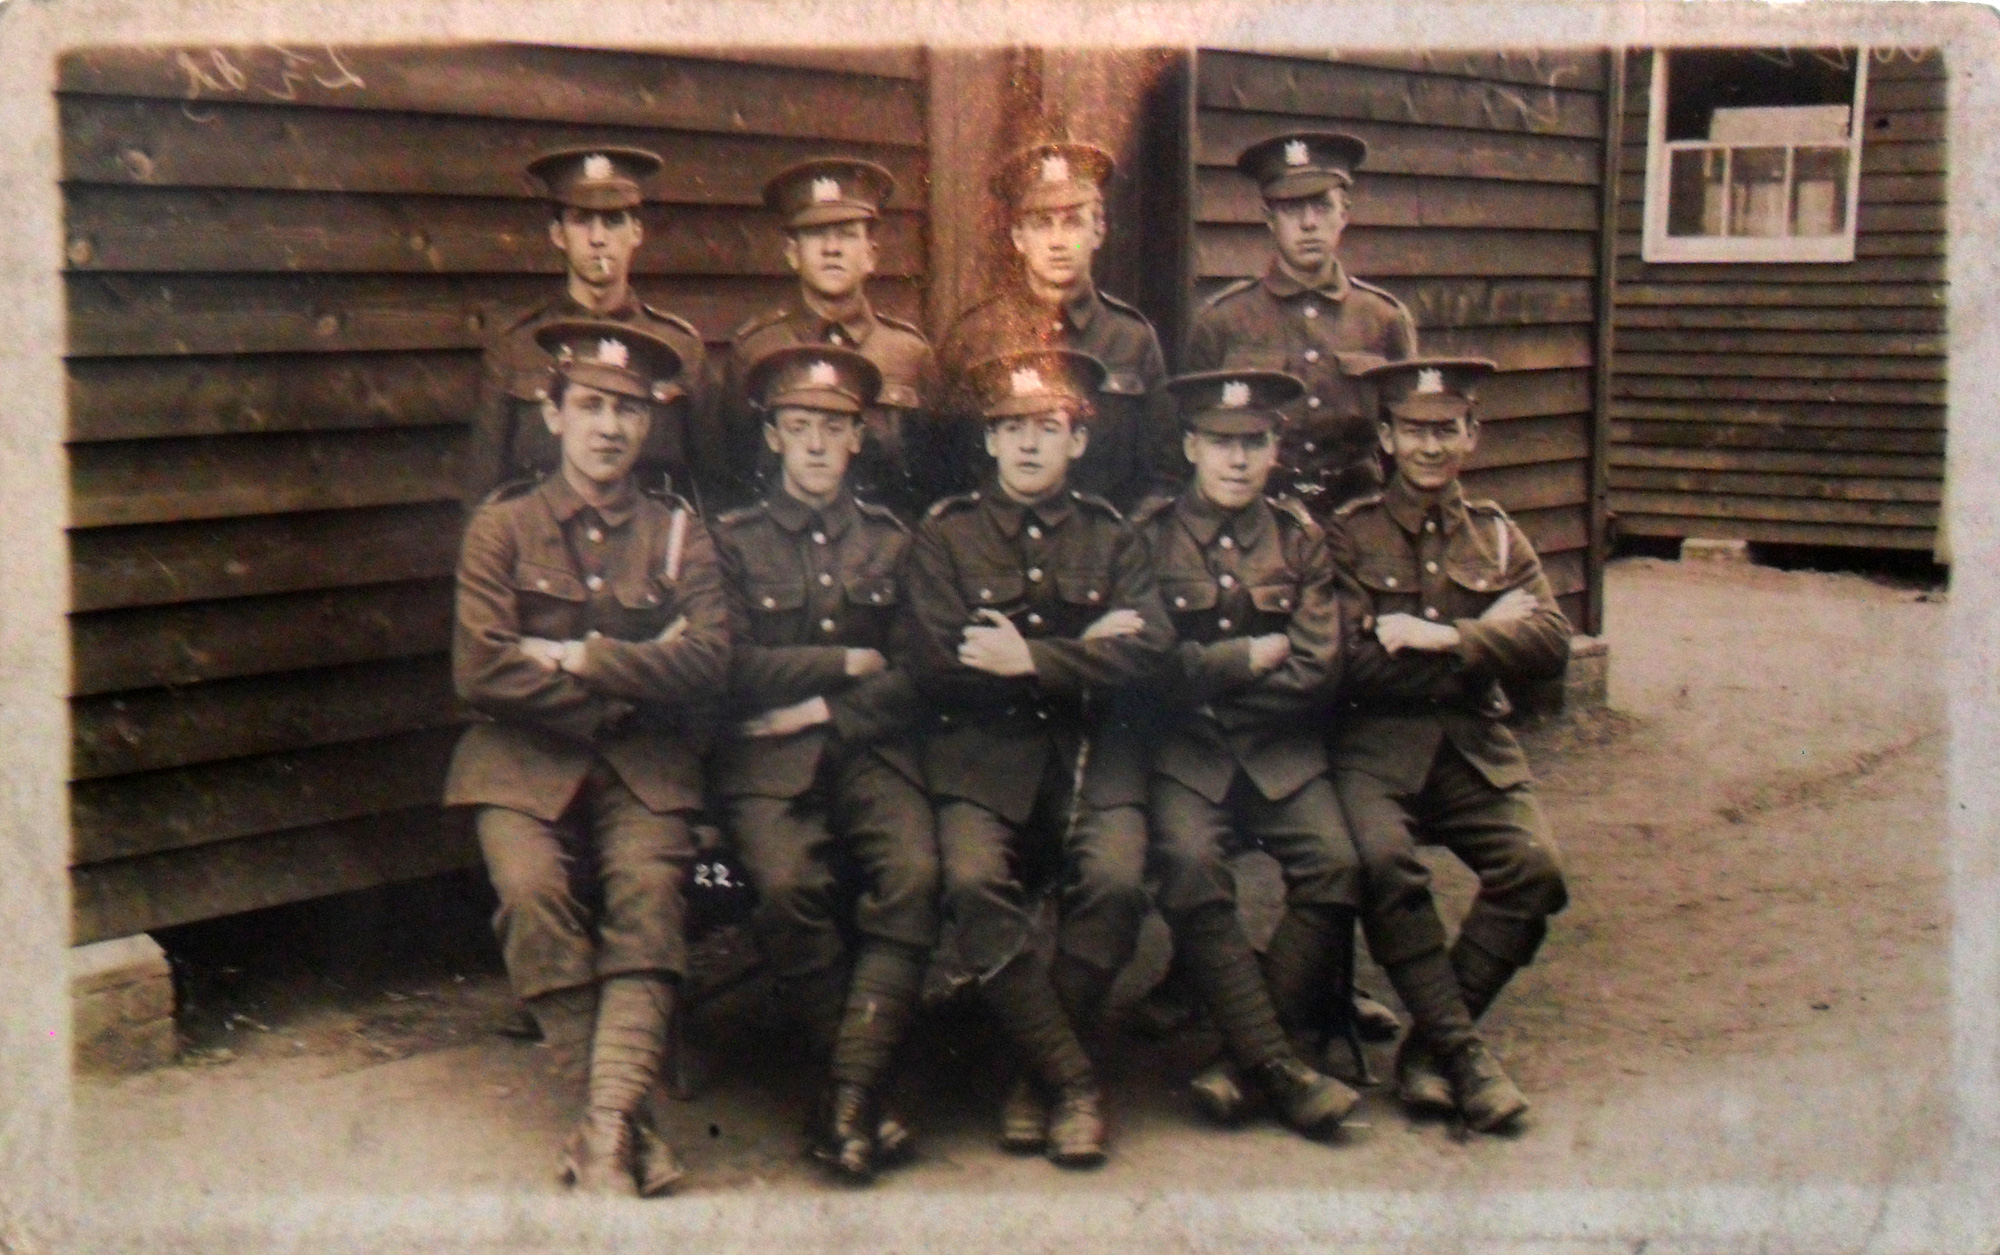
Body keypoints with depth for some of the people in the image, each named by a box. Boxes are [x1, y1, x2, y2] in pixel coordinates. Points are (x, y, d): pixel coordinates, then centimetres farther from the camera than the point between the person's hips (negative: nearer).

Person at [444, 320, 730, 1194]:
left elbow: (709, 659, -6)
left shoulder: (678, 532, 11)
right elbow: (481, 673, -8)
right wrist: (633, 677, -7)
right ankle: (618, 1113, -18)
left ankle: (607, 1132, -30)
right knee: (532, 888, -29)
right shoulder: (502, 527, 6)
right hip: (525, 763, -1)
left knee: (648, 887, -28)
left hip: (644, 768, 1)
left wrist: (579, 659, -12)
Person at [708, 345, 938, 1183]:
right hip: (768, 759, -2)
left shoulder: (890, 540, 18)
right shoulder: (733, 539, 12)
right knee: (788, 885, -31)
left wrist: (824, 710, -3)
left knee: (915, 875, -28)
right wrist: (849, 661, 0)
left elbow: (918, 678, 10)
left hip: (868, 747, 2)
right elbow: (733, 670, -1)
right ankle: (856, 1082, -15)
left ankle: (850, 1096, -25)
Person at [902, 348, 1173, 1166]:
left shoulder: (1111, 537, 16)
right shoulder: (944, 535, 11)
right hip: (984, 757, -1)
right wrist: (1084, 650, -4)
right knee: (973, 883, -29)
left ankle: (1041, 1078, -6)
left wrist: (1032, 659, -13)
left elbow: (1149, 648, -2)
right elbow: (935, 665, -5)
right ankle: (1074, 1082, -14)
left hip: (1092, 750, 1)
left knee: (1115, 882, -27)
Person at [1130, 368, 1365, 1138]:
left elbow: (1317, 671, -1)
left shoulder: (1300, 538, 10)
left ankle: (1244, 1052, -14)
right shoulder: (1147, 535, 4)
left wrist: (1202, 674, -5)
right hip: (1183, 753, -2)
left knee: (1336, 866, -24)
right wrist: (1249, 658, -6)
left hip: (1282, 752, 2)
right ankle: (1279, 1068, -23)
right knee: (1192, 867, -29)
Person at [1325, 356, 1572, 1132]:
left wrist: (1443, 639, -12)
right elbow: (1344, 666, -8)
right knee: (1384, 860, -33)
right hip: (1374, 743, -3)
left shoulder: (1497, 536, 19)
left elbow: (1551, 642, 2)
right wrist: (1482, 637, -4)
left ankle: (1429, 1046, -9)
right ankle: (1461, 1050, -18)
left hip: (1474, 746, 3)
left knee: (1534, 866, -24)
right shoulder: (1349, 535, 8)